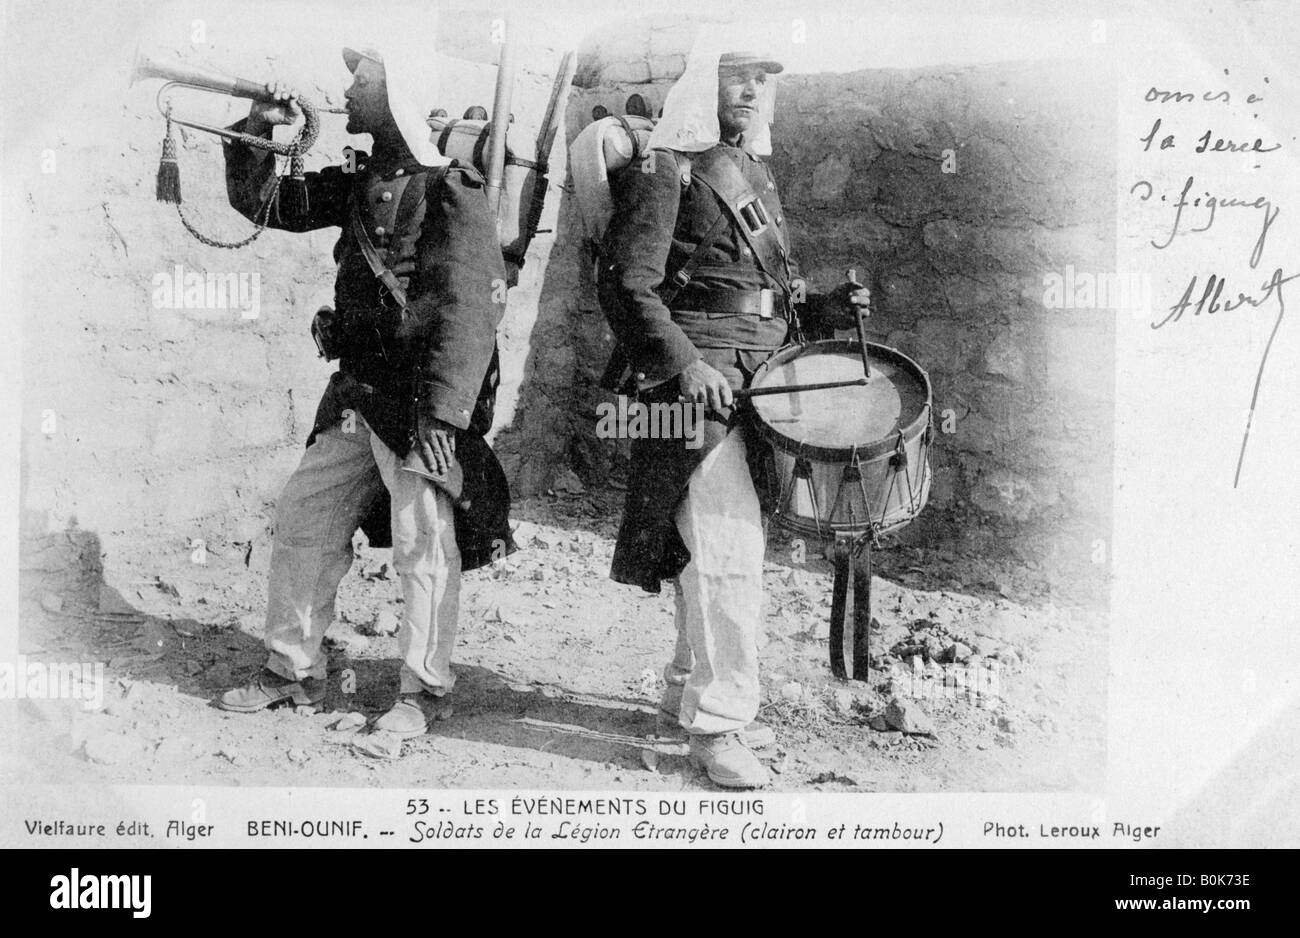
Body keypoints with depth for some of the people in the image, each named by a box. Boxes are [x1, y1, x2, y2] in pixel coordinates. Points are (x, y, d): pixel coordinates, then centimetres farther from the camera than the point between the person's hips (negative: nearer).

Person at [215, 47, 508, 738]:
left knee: (423, 545, -4)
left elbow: (469, 311, -18)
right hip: (356, 393, 8)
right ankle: (292, 671, 26)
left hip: (420, 401, -8)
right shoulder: (357, 185, 13)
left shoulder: (453, 194, -11)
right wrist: (258, 134, 4)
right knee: (302, 520, 12)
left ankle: (424, 690, 11)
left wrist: (442, 414, -24)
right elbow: (262, 202, 22)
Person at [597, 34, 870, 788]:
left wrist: (827, 311, 7)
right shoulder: (665, 168, -5)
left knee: (732, 545, 13)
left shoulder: (759, 172, 20)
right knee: (728, 552, -12)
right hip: (699, 378, -8)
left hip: (762, 377, 8)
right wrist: (683, 363, -23)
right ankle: (718, 725, -3)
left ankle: (691, 689, 28)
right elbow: (627, 284, -12)